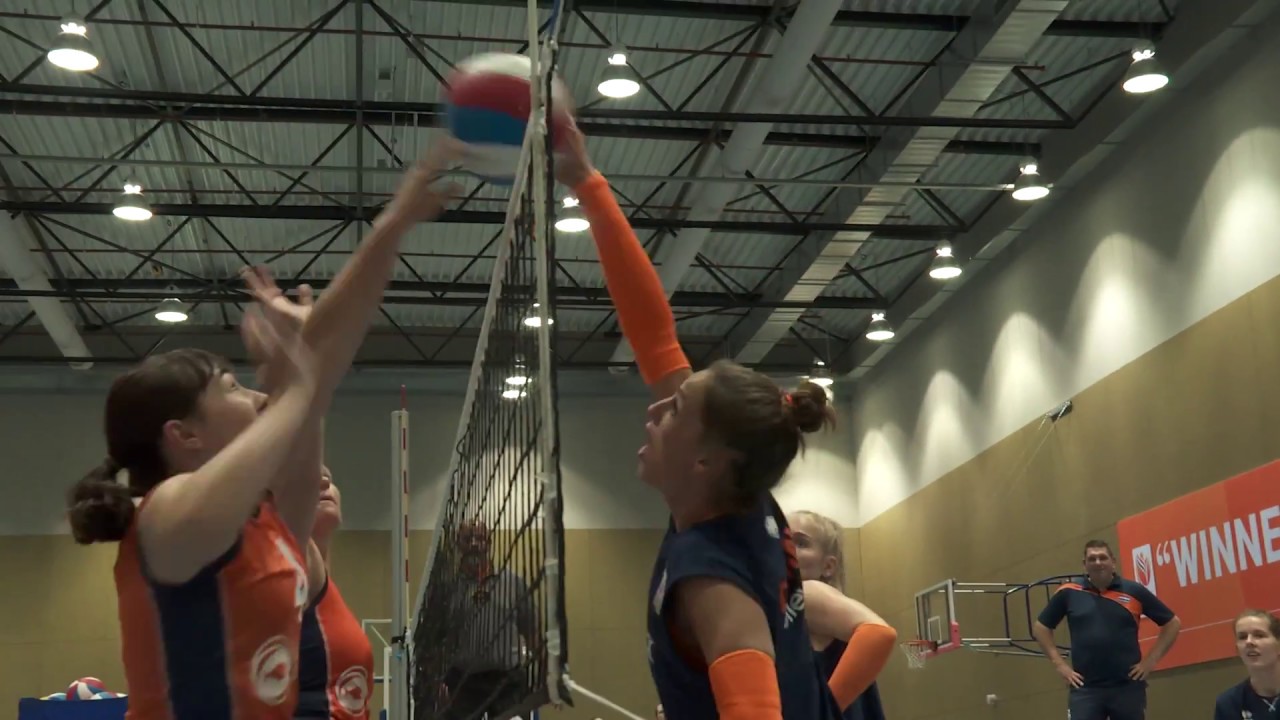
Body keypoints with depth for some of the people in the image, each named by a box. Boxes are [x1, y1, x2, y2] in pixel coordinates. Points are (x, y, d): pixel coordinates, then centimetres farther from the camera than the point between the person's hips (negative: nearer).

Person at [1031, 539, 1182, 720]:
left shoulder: (1134, 591, 1)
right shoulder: (1068, 593, 2)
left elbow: (1172, 622, 10)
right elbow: (1040, 626, 13)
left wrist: (1151, 659, 2)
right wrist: (1059, 663, 5)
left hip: (1128, 686, 0)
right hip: (1085, 688, 0)